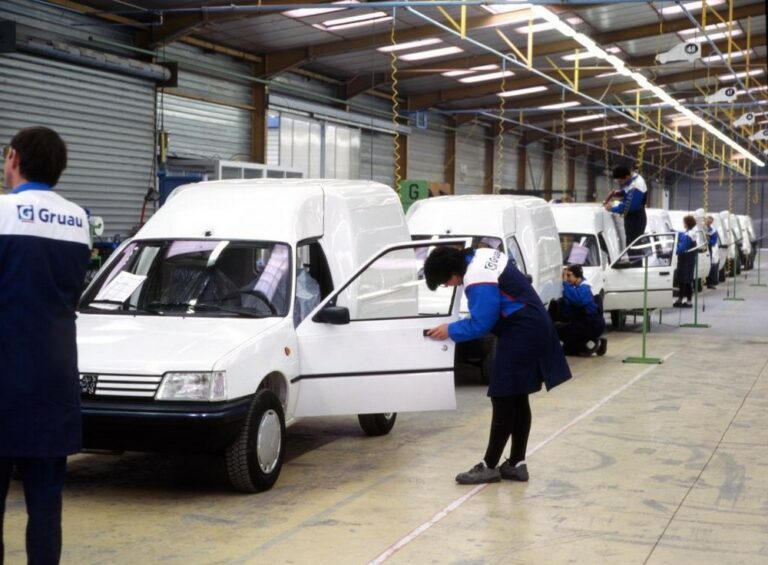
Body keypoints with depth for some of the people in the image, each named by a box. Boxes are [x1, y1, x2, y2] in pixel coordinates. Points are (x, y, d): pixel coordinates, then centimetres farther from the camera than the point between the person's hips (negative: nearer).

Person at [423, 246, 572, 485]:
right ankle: (516, 464, 18)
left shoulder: (478, 281, -24)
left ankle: (489, 466, 0)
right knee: (517, 401, 13)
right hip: (530, 329, 11)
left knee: (504, 400, -5)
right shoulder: (479, 256, 7)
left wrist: (450, 331, -6)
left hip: (521, 334, -11)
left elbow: (480, 324, -20)